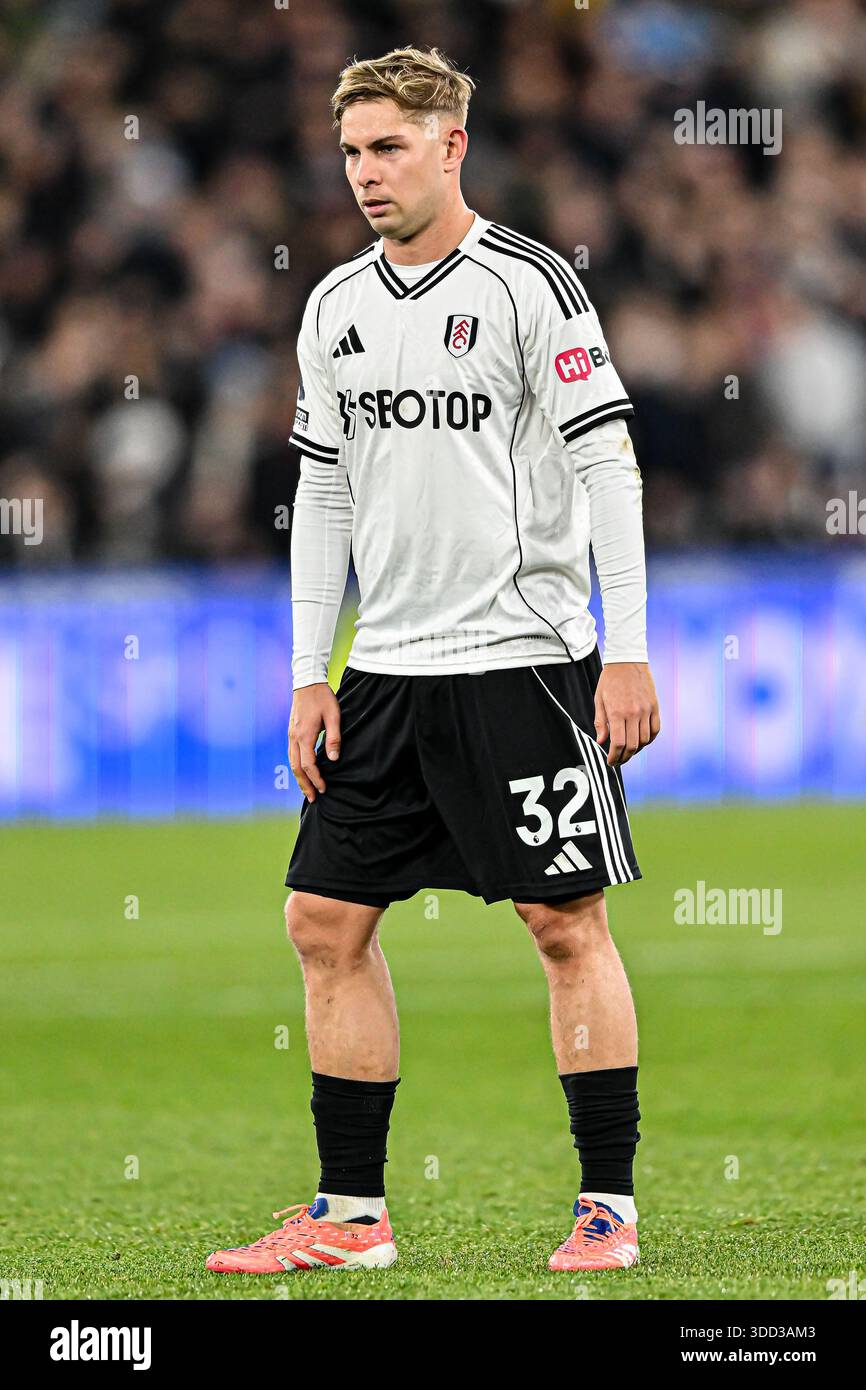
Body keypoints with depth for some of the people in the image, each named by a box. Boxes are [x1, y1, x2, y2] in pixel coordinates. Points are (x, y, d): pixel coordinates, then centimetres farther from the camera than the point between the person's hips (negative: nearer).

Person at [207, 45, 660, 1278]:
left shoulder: (529, 284, -7)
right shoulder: (336, 308, 11)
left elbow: (609, 468, -9)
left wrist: (628, 654, -14)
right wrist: (309, 677, 10)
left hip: (525, 656, -6)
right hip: (386, 668, 6)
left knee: (566, 922, -4)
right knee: (327, 920, 3)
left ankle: (610, 1209, 3)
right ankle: (351, 1215, 10)